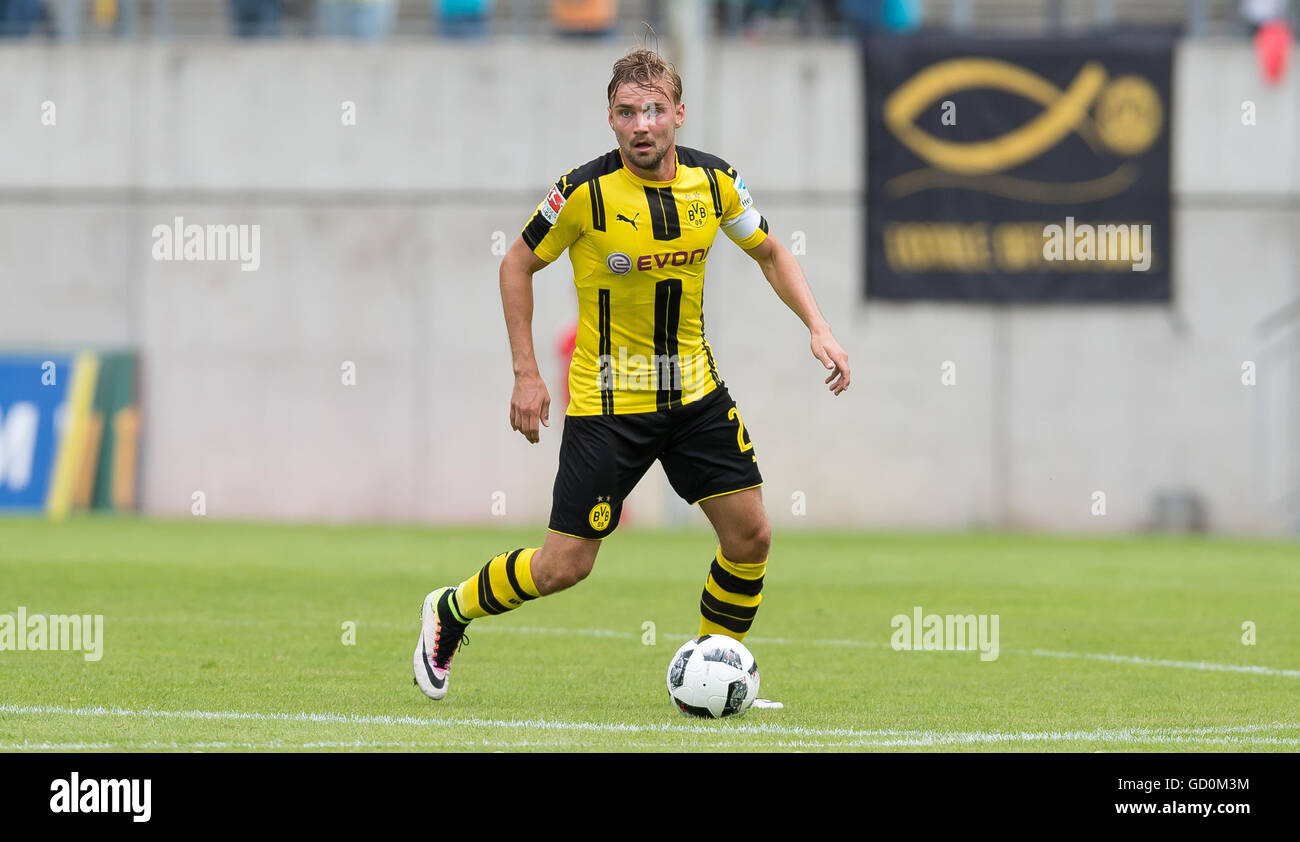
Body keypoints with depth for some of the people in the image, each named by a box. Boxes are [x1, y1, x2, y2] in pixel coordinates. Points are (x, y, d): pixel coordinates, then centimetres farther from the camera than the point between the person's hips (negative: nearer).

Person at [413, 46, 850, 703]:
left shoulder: (714, 180, -5)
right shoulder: (586, 191, -18)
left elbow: (769, 253, 13)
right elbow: (517, 264, -3)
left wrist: (818, 327, -1)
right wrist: (526, 375, -7)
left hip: (695, 389, 4)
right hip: (608, 398, -4)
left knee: (750, 535, -1)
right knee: (565, 566, -4)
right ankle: (449, 612, 22)